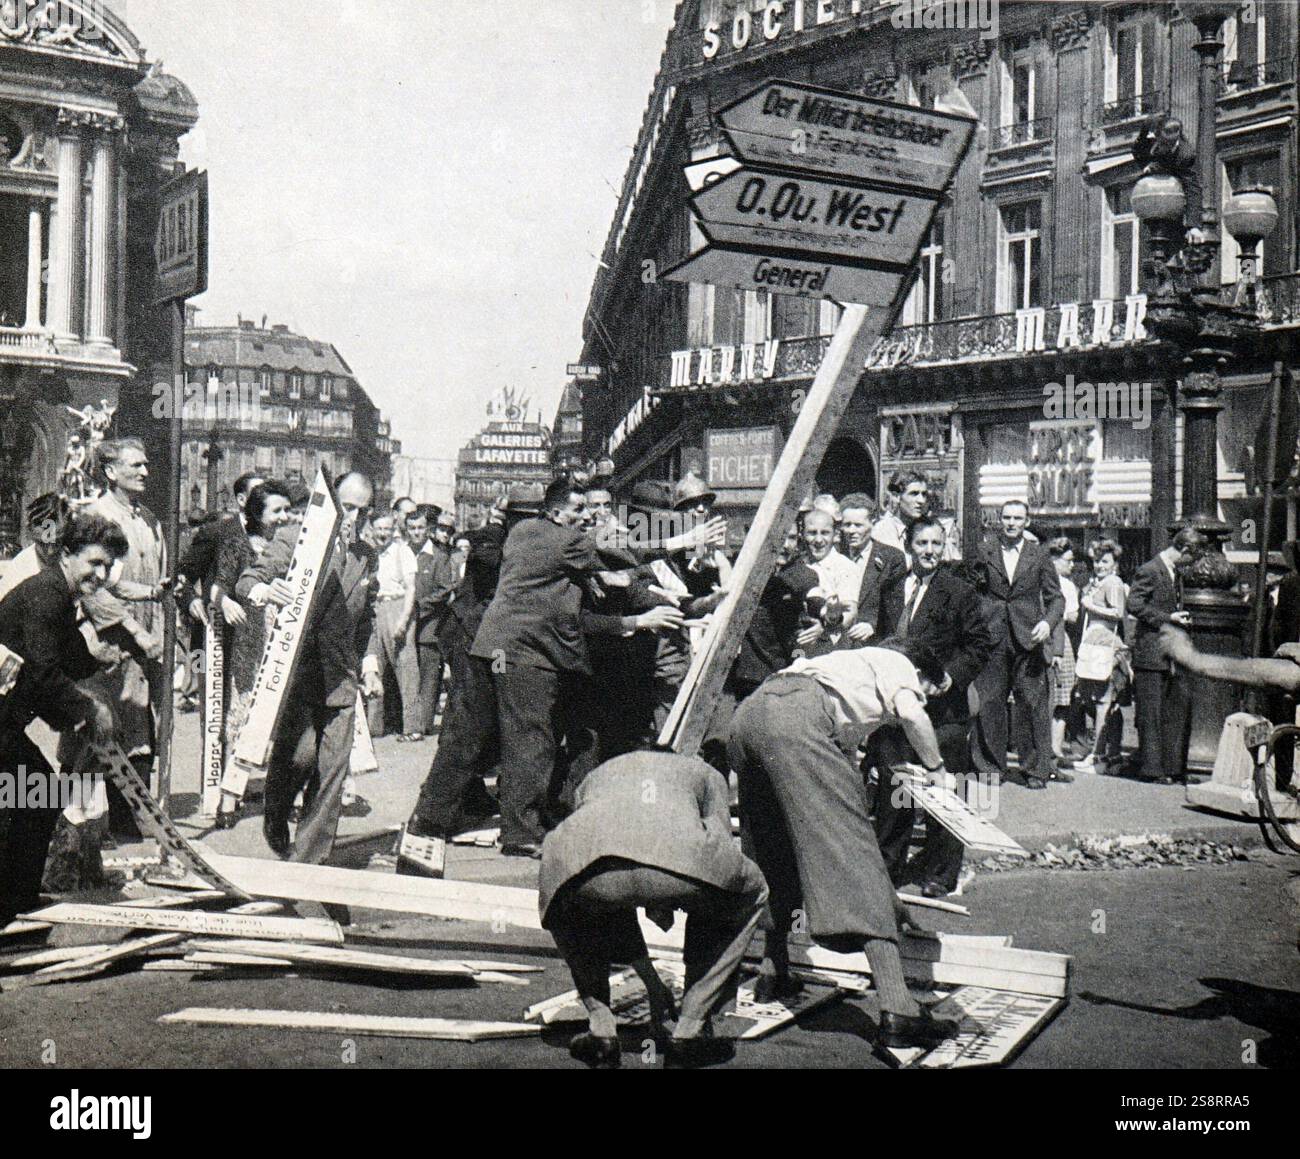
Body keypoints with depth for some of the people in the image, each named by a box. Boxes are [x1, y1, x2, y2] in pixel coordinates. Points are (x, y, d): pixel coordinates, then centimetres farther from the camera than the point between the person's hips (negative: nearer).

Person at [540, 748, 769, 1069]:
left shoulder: (594, 776, 45)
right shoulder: (705, 774, 41)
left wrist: (654, 986, 52)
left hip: (589, 866, 2)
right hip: (682, 860, -2)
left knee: (565, 906, 40)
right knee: (749, 894, 32)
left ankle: (601, 1029, 25)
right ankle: (688, 1031, 23)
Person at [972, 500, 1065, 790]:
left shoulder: (1039, 554, 8)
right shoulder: (985, 554, 9)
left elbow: (1056, 596, 6)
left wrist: (1048, 622, -12)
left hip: (1028, 637, -1)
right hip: (992, 638, 1)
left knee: (1034, 703, -1)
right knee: (989, 703, 3)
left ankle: (1037, 768, 7)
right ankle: (991, 766, 13)